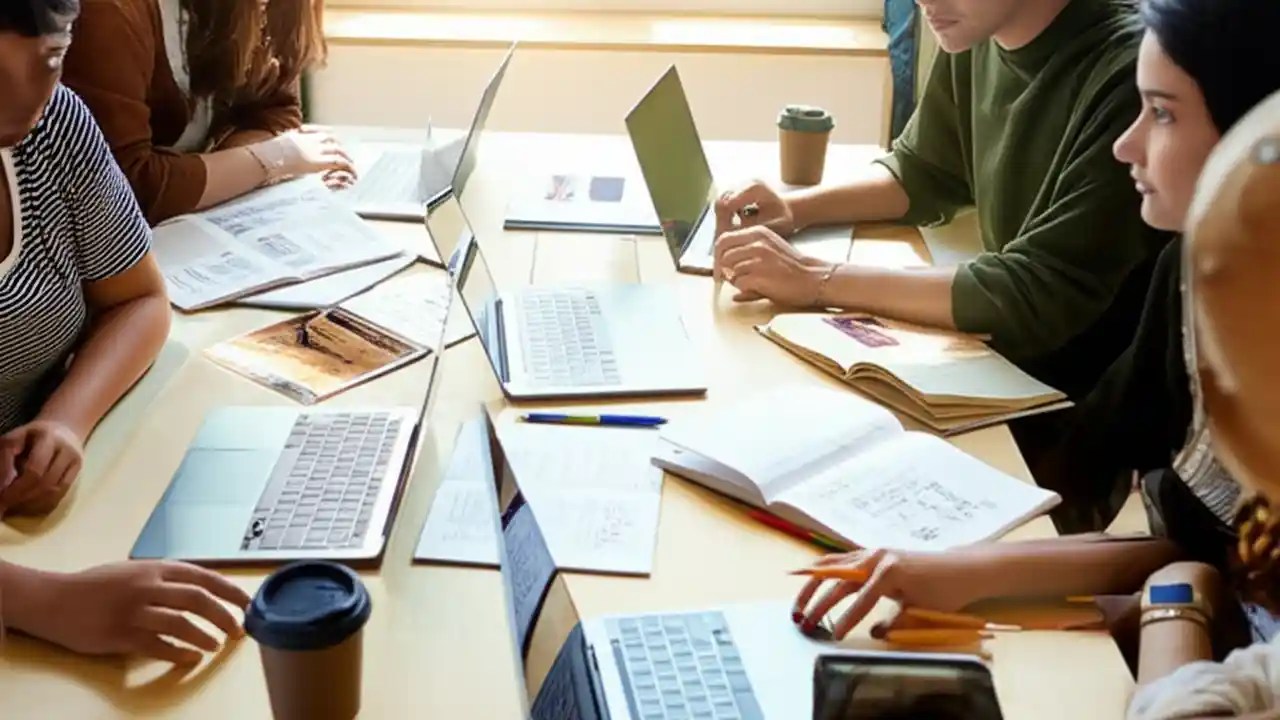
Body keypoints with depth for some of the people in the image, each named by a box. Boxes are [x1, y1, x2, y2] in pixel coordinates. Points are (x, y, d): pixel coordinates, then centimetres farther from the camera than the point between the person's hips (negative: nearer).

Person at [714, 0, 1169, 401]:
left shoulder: (1127, 77, -27)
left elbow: (1037, 296, -30)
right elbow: (921, 173, 12)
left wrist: (817, 281, -29)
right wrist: (795, 209, -6)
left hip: (1092, 403, -6)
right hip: (1007, 363, 6)